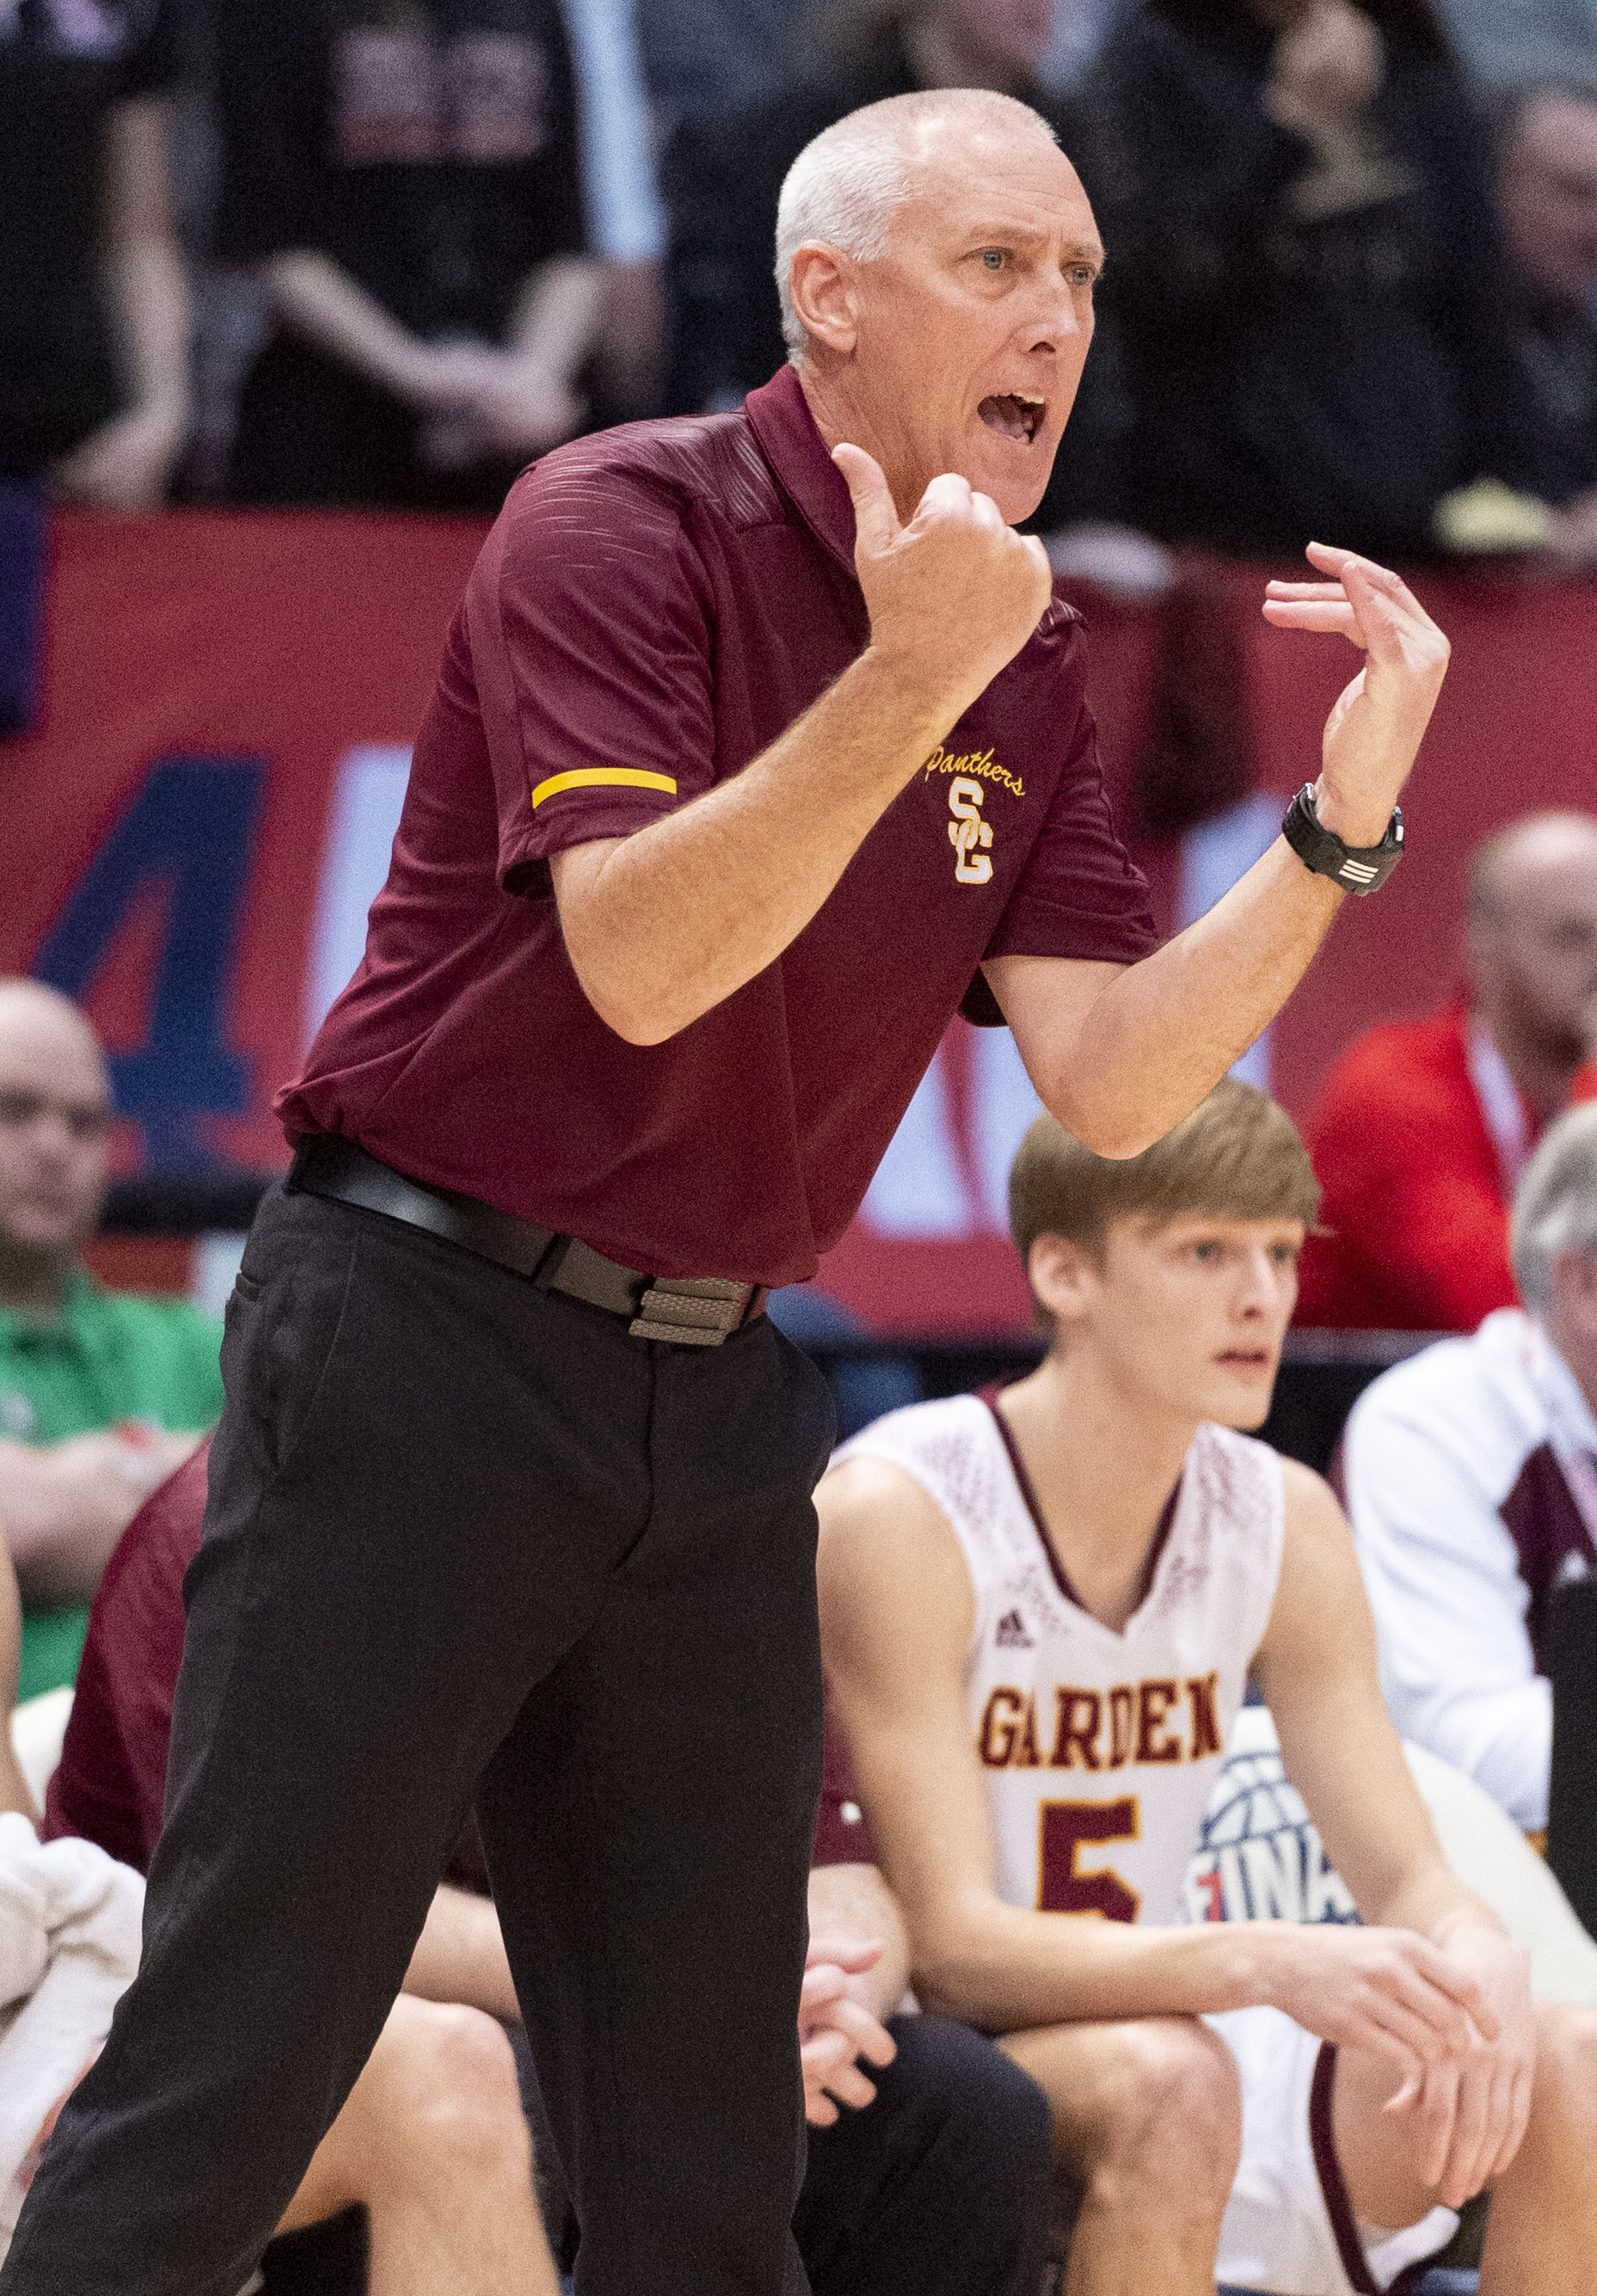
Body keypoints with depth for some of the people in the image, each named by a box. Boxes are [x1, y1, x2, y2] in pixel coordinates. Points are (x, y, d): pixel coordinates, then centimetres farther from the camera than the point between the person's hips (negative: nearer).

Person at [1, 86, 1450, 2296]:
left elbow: (1109, 1085, 2)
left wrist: (1342, 819, -9)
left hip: (714, 1404, 7)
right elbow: (639, 961, -23)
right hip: (428, 1352, -7)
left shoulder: (1027, 661, 10)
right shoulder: (626, 523, -10)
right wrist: (903, 685, -33)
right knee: (233, 2067, -8)